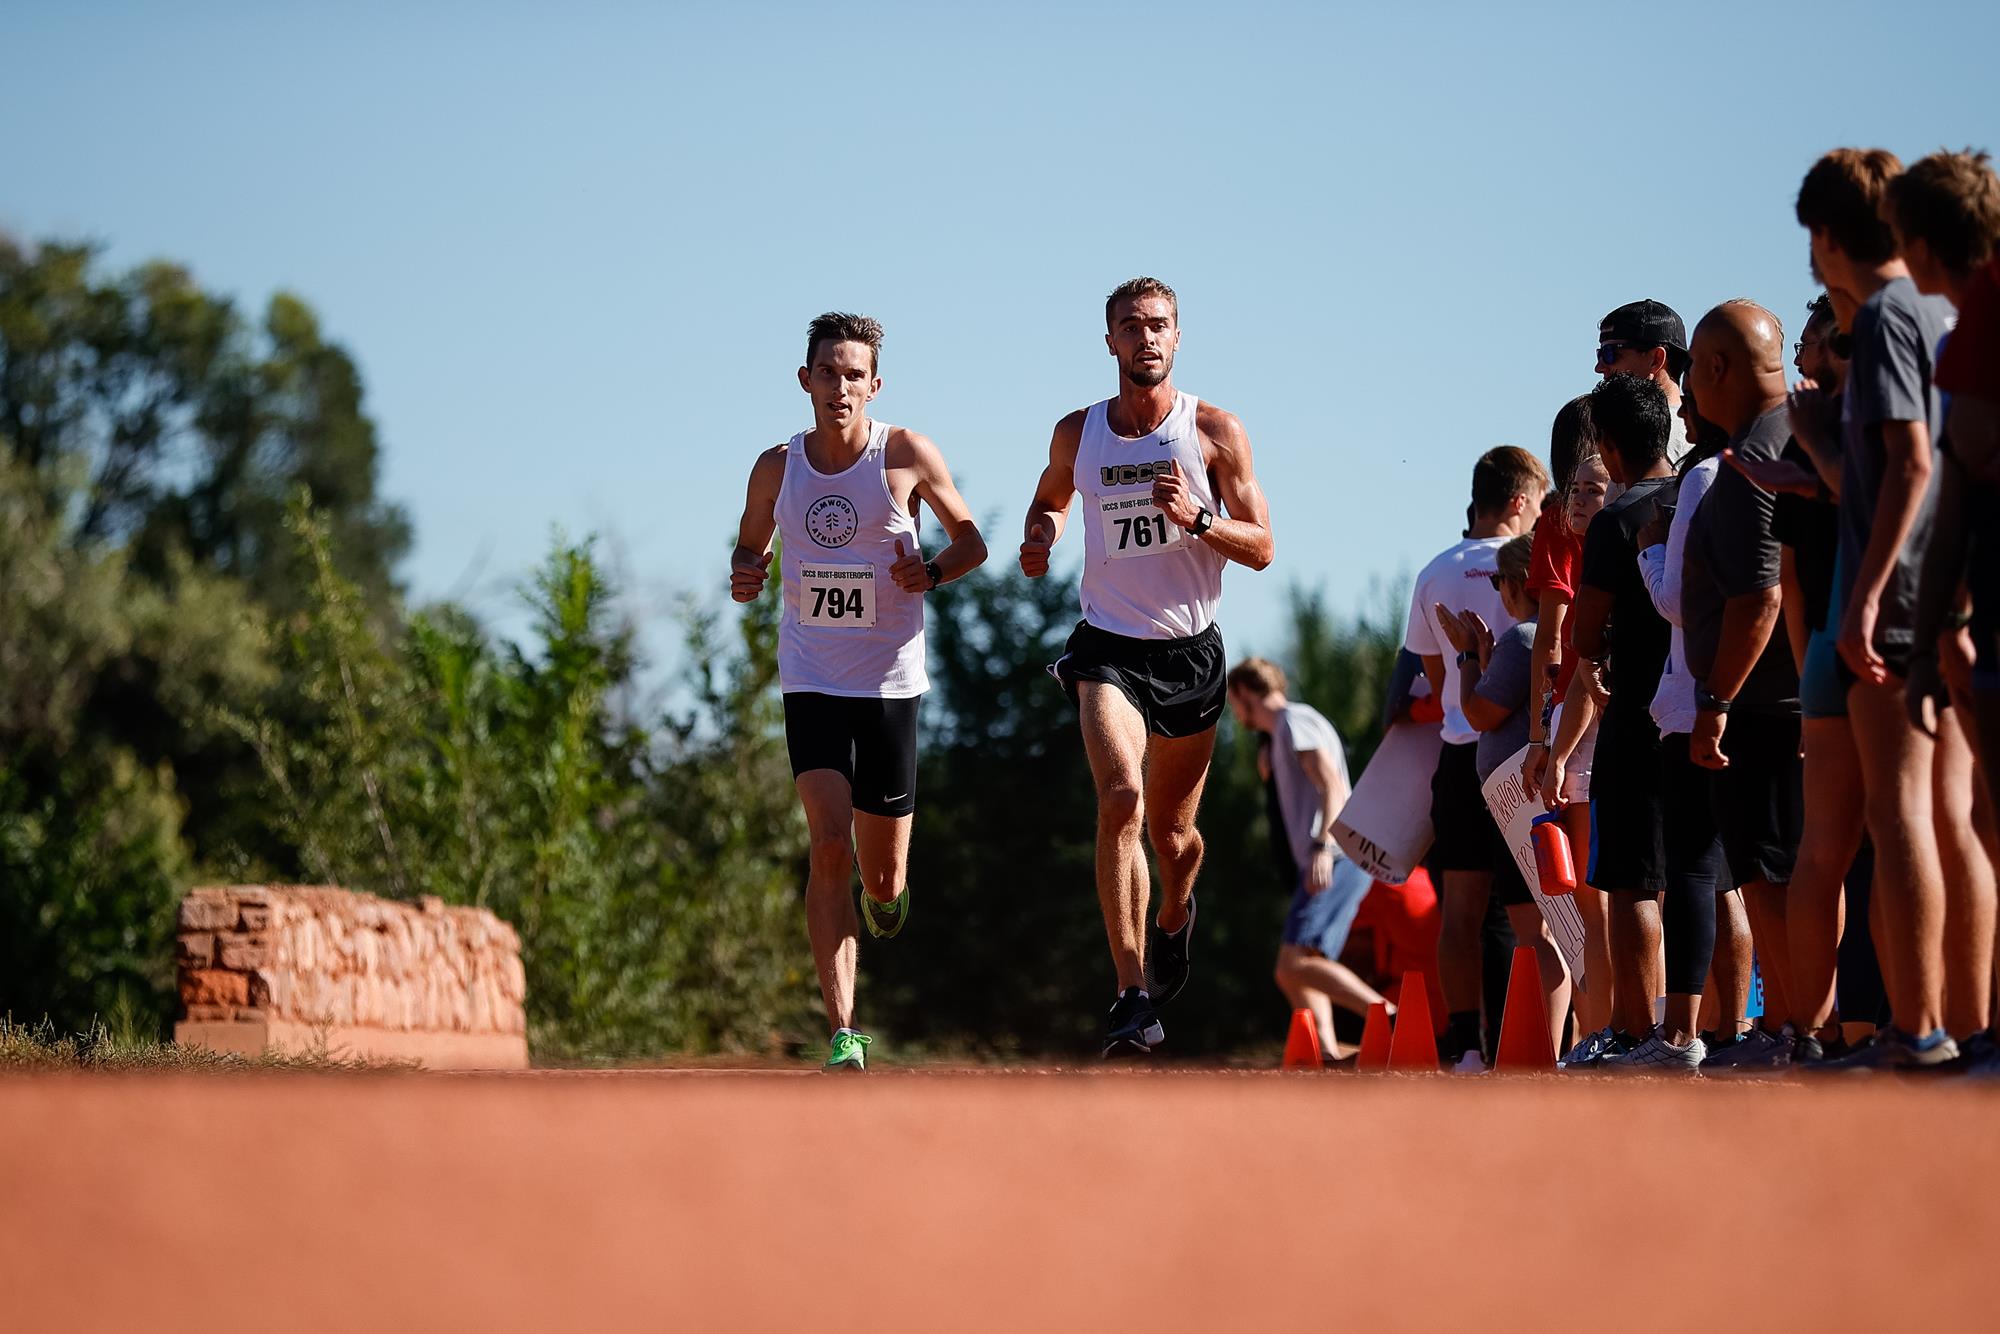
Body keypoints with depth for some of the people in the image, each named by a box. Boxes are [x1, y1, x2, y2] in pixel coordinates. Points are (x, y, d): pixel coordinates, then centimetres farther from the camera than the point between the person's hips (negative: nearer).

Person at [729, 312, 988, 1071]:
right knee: (829, 846, -18)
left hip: (890, 683, 0)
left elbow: (971, 540, 6)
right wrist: (745, 578, -7)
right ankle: (843, 1036, -17)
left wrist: (932, 573, -15)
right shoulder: (776, 468, 1)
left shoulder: (907, 455, -4)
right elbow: (749, 546, 17)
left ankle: (885, 892, 46)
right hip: (811, 680, 0)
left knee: (883, 879, 5)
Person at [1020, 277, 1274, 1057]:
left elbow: (1261, 548, -3)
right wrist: (1040, 536, 1)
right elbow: (1050, 497, 24)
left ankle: (1175, 914, 50)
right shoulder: (1077, 434, 3)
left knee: (1172, 830, 12)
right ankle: (1133, 999, -26)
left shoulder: (1214, 431, -3)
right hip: (1109, 646, -1)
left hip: (1191, 649, 1)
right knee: (1120, 799, -23)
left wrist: (1196, 518, -21)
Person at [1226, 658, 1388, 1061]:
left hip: (1335, 860, -11)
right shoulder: (1287, 729, 29)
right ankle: (1327, 1057, -9)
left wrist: (1322, 847, -26)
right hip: (1332, 864, 11)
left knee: (1295, 965, -22)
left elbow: (1333, 786, -15)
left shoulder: (1294, 721, -2)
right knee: (1294, 972, 7)